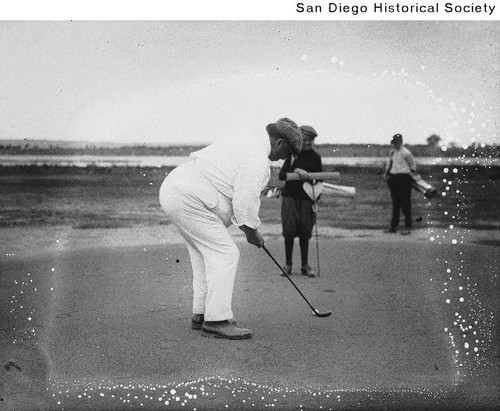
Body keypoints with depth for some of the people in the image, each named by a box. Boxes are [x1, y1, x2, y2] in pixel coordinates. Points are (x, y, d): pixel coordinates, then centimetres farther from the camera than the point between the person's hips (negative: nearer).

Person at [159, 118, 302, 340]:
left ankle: (200, 314, 22)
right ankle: (217, 319, -6)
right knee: (224, 253, -7)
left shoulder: (241, 145, 21)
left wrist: (248, 229, 24)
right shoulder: (258, 160, -11)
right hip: (189, 200, -11)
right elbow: (245, 203, -14)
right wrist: (253, 233, 4)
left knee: (205, 254, 17)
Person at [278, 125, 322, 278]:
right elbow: (281, 175, -4)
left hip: (306, 197, 1)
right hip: (290, 195, -1)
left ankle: (305, 265, 13)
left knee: (304, 232, 1)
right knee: (289, 230, -5)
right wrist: (296, 171, -21)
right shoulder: (292, 154, 1)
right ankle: (288, 264, 8)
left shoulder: (315, 157, 4)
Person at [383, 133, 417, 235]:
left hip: (403, 178, -7)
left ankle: (408, 227, 2)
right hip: (393, 178, 7)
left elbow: (413, 165, 2)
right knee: (395, 203, 11)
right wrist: (386, 173, 19)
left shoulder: (406, 153, -9)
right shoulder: (392, 151, 12)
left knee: (405, 203, -4)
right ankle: (393, 226, 16)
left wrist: (411, 173, 13)